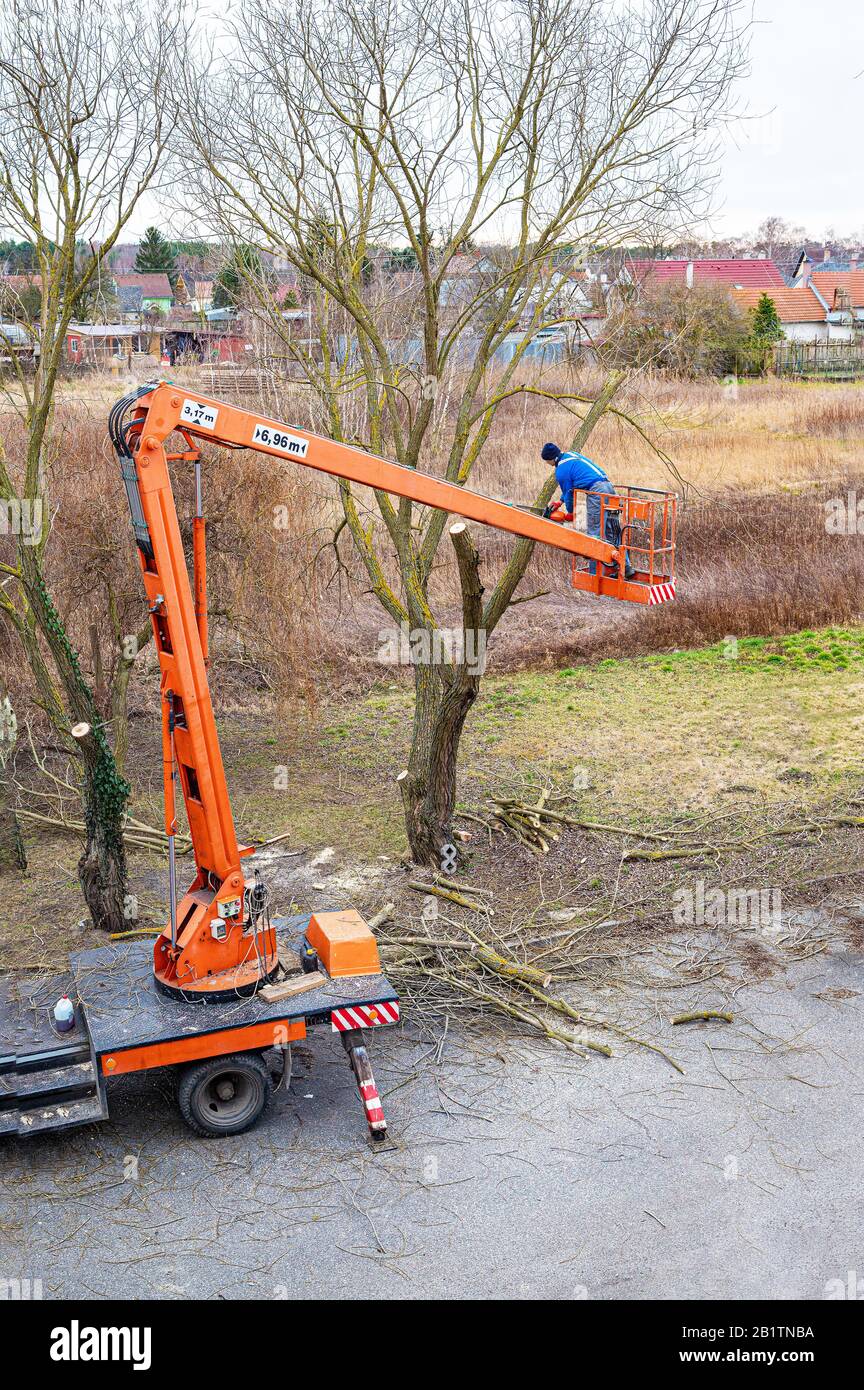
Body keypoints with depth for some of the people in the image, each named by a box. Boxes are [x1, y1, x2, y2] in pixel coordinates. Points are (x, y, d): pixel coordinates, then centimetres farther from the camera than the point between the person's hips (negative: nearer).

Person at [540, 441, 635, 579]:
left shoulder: (561, 471, -6)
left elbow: (569, 493, 5)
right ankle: (626, 567, 11)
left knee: (595, 535, -2)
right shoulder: (571, 455, 22)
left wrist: (570, 513, 22)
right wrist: (559, 502, 35)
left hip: (596, 493, -9)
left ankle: (594, 572, 2)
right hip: (608, 486, 9)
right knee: (613, 532, 12)